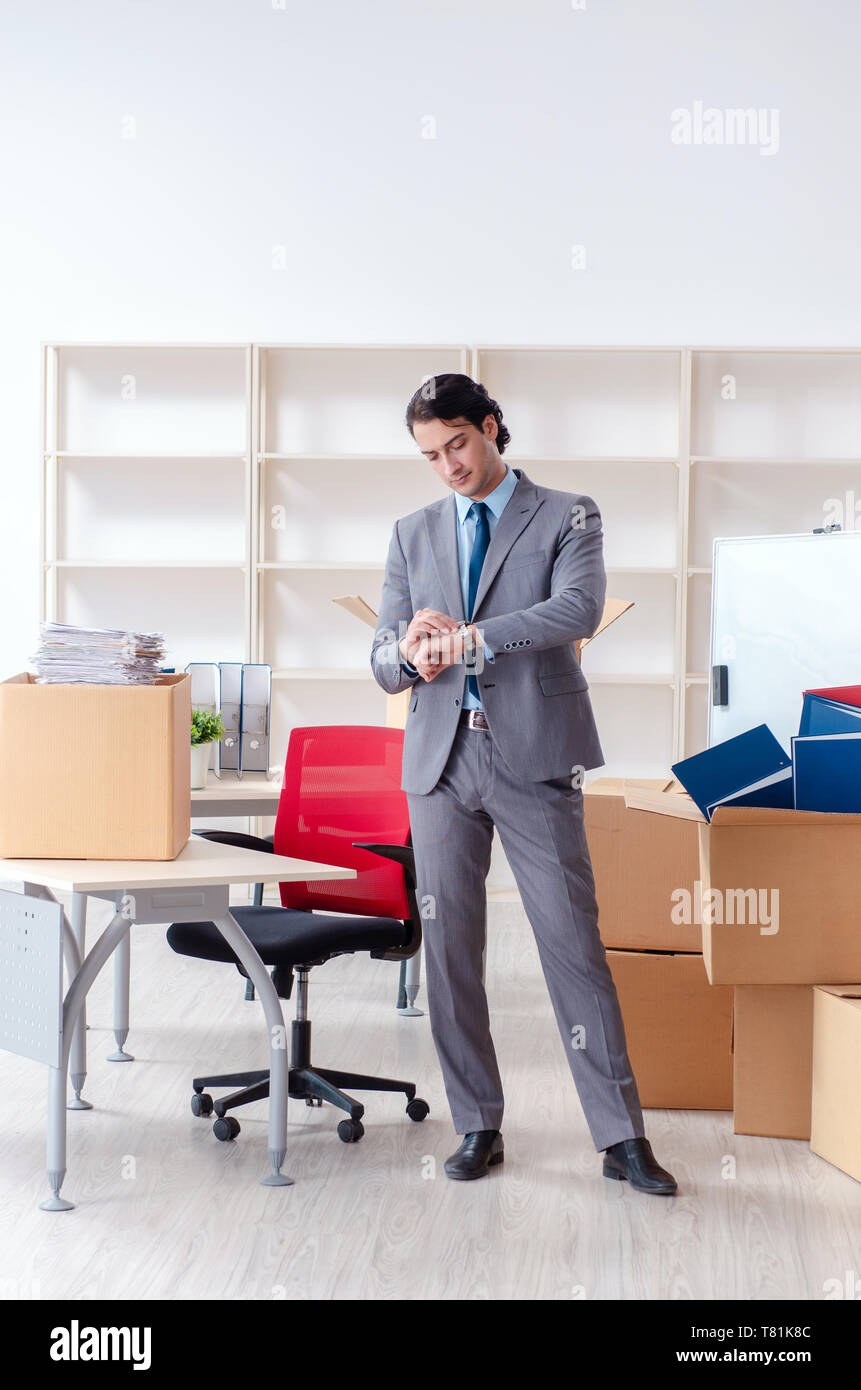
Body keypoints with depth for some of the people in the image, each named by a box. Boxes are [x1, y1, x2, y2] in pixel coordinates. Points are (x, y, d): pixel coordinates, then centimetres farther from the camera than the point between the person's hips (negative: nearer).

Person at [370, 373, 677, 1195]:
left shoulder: (566, 517, 4)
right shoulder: (413, 535, 15)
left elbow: (579, 608, -16)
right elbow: (382, 661, 11)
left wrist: (467, 636, -26)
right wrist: (411, 652, -14)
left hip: (533, 757, -4)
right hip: (441, 758, 4)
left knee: (572, 940, -6)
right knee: (449, 948, 4)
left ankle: (621, 1137, -1)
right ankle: (478, 1127, 15)